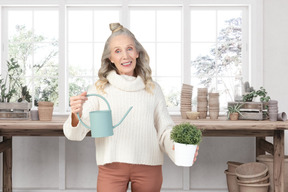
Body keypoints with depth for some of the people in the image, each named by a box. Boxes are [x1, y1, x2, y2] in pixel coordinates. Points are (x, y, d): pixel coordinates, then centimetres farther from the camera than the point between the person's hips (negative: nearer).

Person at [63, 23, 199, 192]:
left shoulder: (153, 89, 8)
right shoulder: (99, 89, 3)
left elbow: (165, 129, 9)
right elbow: (76, 133, -5)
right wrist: (76, 115, -28)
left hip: (148, 167, 2)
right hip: (111, 167, -1)